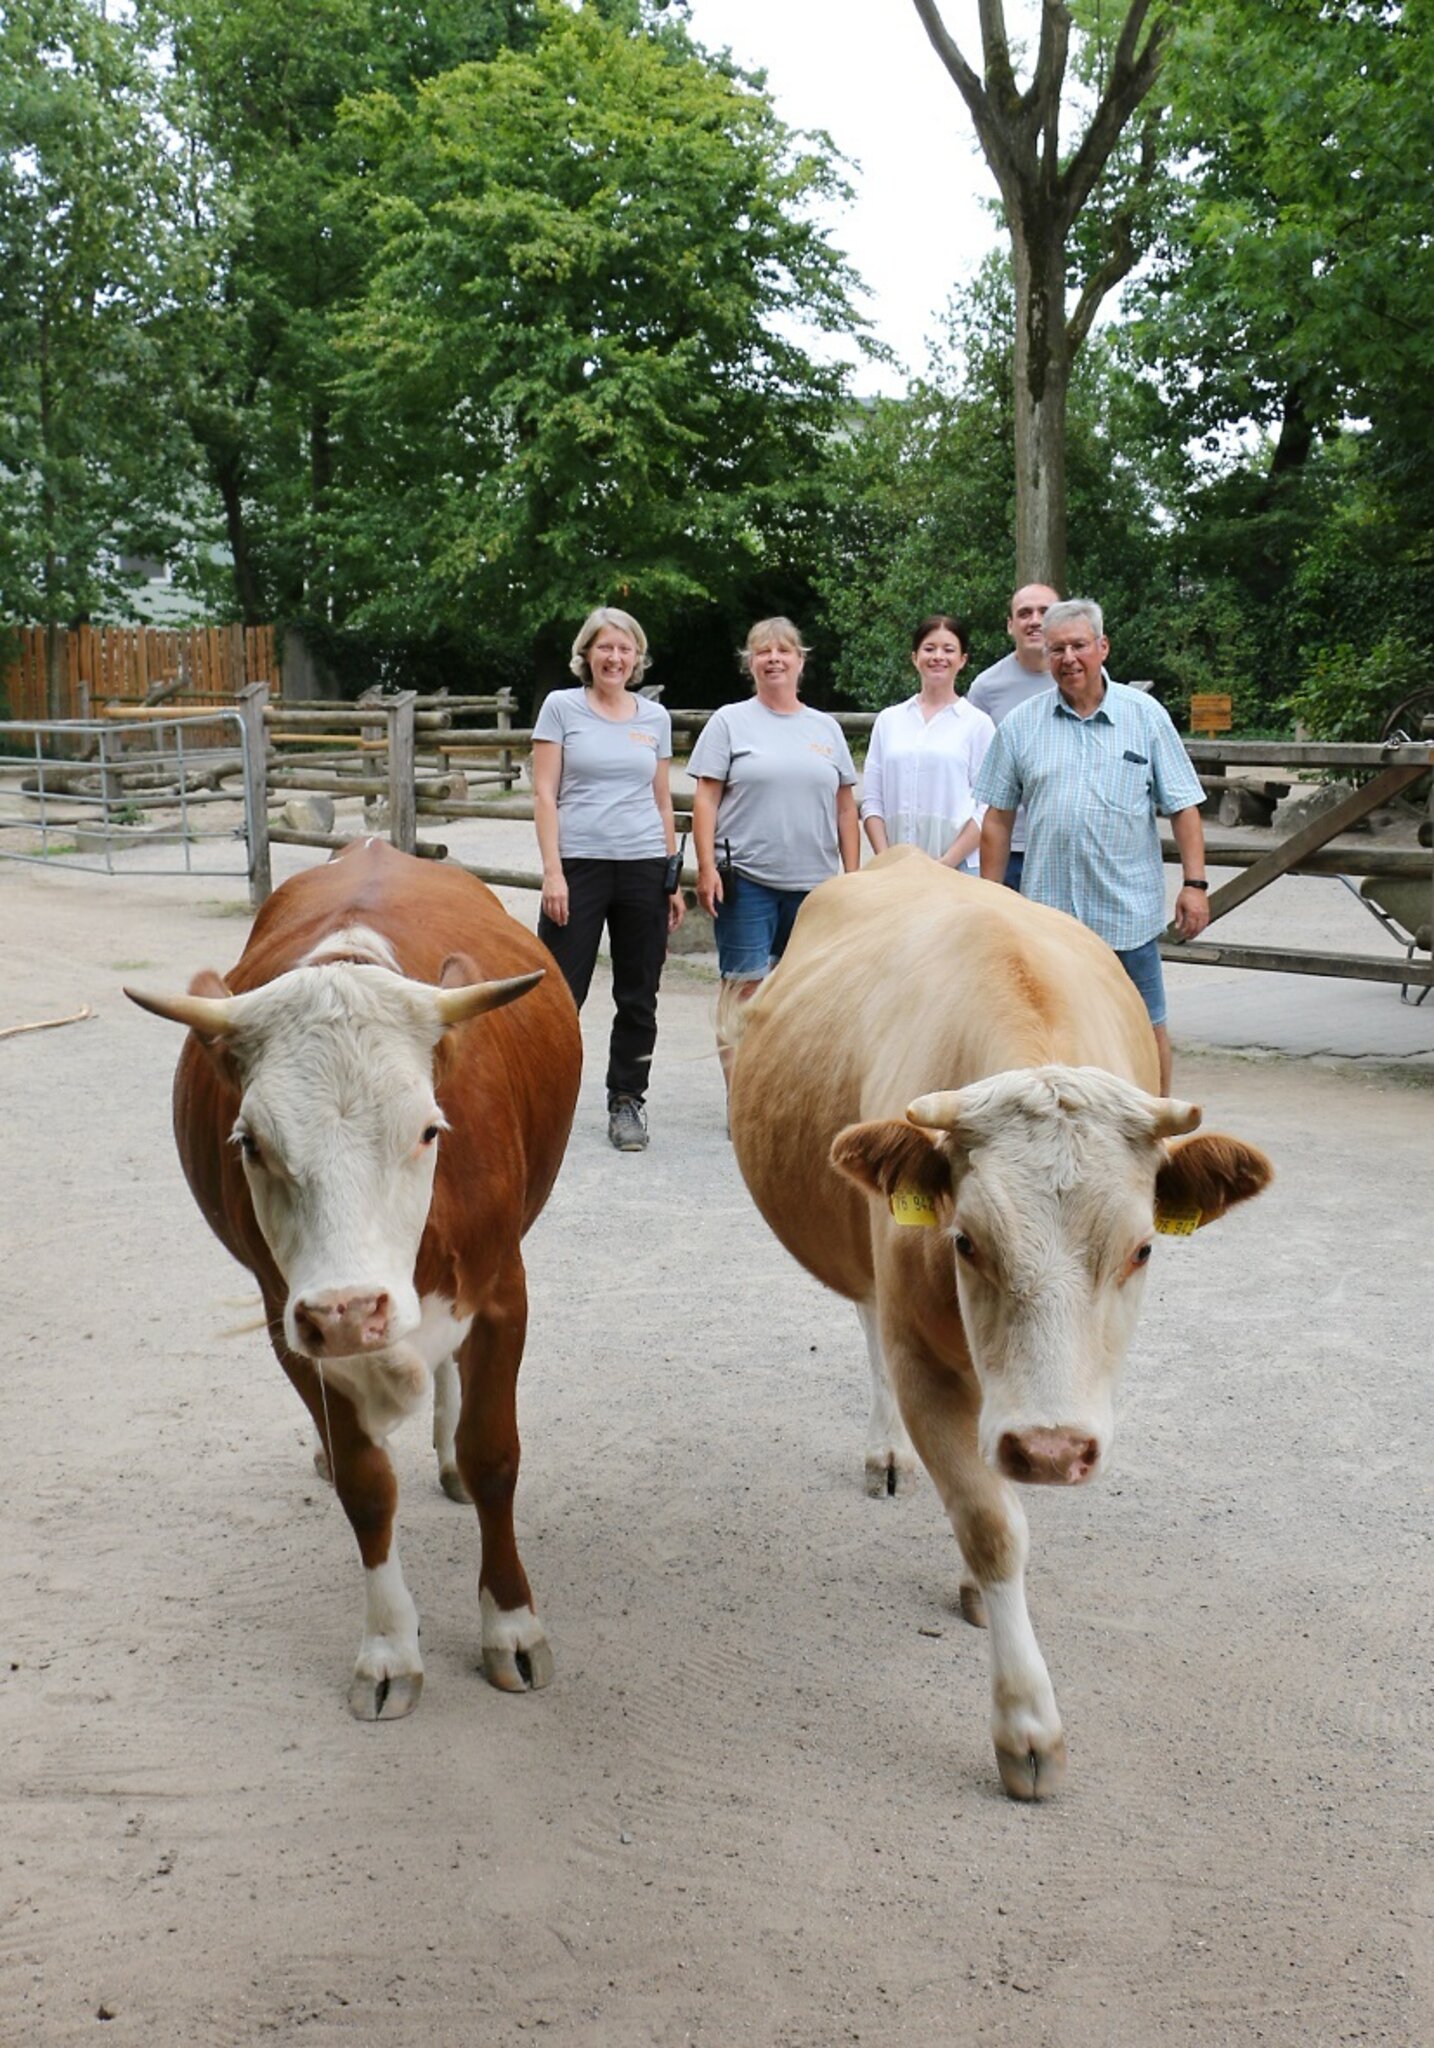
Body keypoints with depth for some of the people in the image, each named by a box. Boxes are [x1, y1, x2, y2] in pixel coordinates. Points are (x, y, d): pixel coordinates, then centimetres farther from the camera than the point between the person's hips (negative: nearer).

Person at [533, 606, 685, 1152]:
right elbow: (544, 793, -1)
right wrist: (552, 872, -10)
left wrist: (673, 880, 11)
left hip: (643, 867, 3)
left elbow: (662, 802, 15)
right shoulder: (561, 707, 3)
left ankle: (626, 1102, 17)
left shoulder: (654, 717, 11)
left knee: (638, 998, 6)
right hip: (579, 864, -3)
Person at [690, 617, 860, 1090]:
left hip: (815, 884, 3)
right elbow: (706, 800, 0)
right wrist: (706, 867, -10)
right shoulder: (730, 721, 5)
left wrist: (853, 875, 8)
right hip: (747, 880, -3)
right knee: (745, 988, -6)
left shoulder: (826, 728, 15)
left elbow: (845, 807, 15)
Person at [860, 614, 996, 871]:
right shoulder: (888, 720, 12)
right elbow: (872, 800, 10)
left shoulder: (977, 723, 3)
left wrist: (946, 864, -11)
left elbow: (987, 810, -2)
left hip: (960, 869, -2)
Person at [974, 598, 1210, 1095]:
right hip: (1047, 908, 1)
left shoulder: (1146, 716, 4)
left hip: (1130, 910, -1)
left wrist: (1194, 883, -5)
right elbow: (997, 820, 8)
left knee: (1146, 1028, 5)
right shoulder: (1020, 725, 6)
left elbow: (1183, 807, 3)